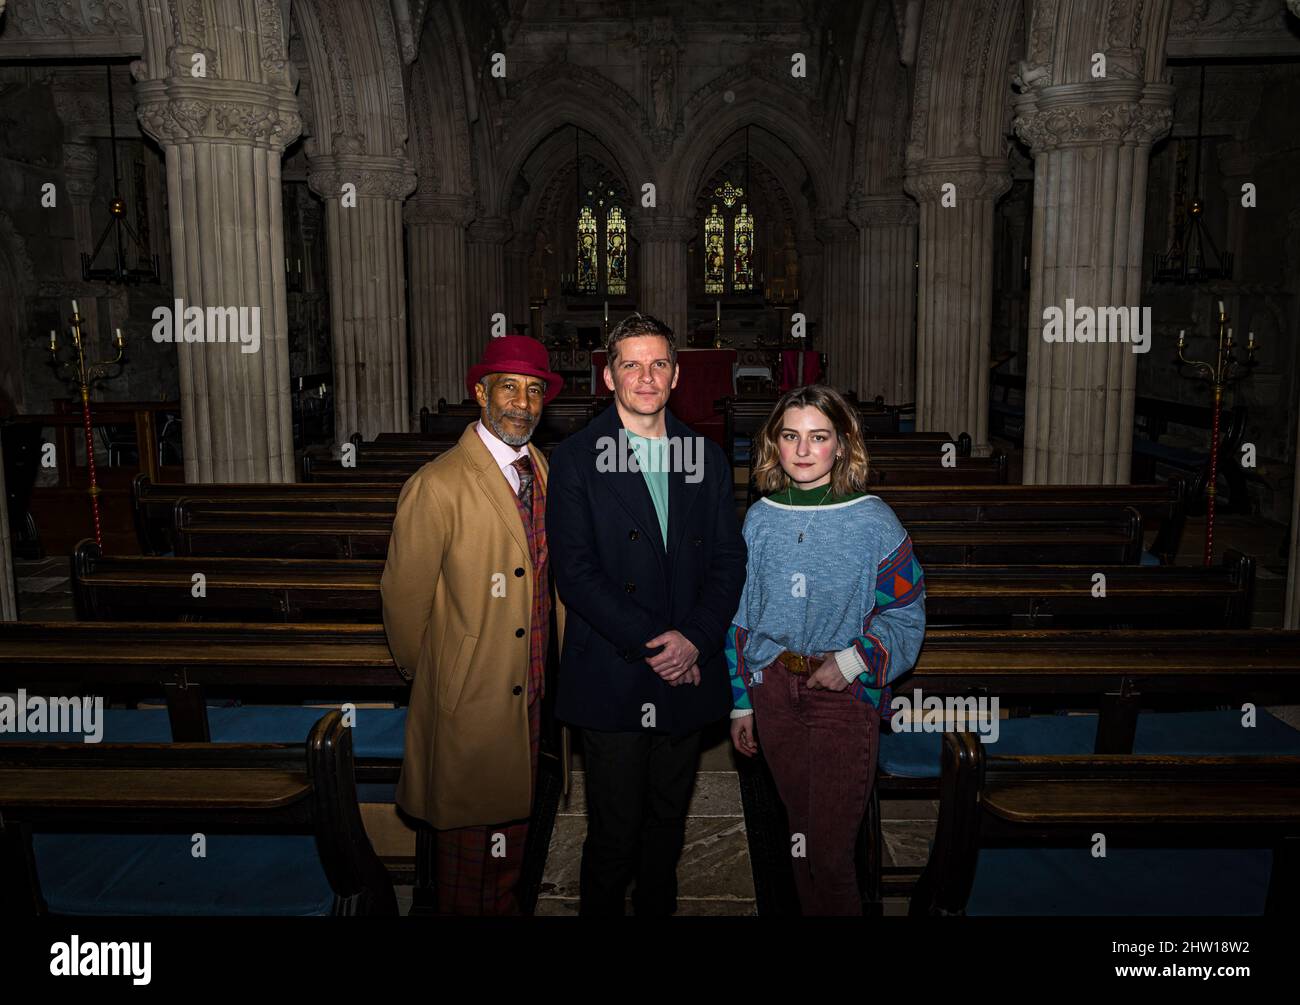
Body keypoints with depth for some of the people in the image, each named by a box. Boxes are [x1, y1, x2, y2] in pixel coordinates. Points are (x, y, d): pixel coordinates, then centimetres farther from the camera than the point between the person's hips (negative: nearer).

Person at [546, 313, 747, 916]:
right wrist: (650, 642, -16)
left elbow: (729, 560, 5)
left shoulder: (707, 458, 9)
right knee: (614, 833, 6)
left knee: (667, 826, 17)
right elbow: (575, 572, -11)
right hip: (612, 680, -3)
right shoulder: (575, 459, -4)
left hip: (687, 676, 4)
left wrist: (693, 639, -9)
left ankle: (659, 908, 37)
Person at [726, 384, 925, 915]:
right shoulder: (760, 518, 4)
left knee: (829, 849, -2)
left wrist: (853, 660, -19)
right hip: (772, 691, 4)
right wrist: (741, 701, 10)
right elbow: (740, 616, 9)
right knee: (800, 830, 17)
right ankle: (810, 909, 38)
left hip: (844, 694, -3)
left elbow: (905, 614, -4)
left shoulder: (874, 521, -7)